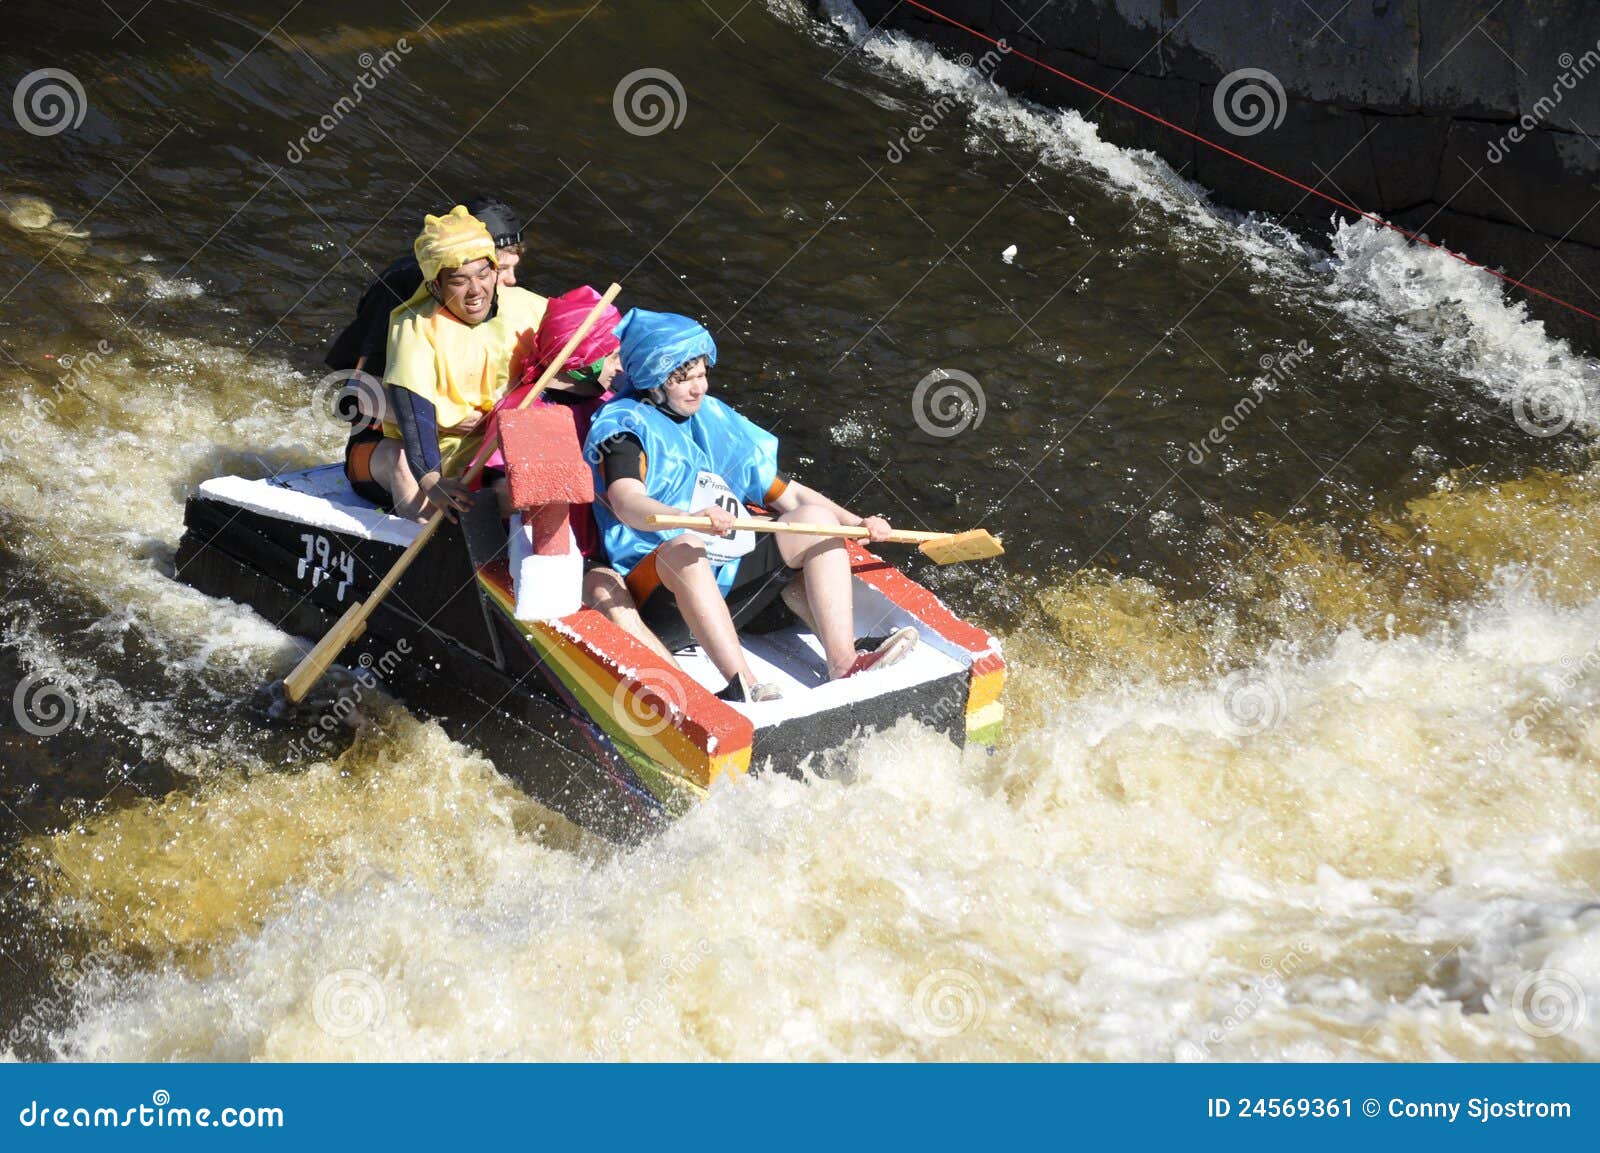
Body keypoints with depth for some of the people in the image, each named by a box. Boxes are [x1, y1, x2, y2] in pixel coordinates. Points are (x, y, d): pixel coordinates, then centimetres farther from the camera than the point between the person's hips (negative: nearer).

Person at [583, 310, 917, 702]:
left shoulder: (718, 421, 21)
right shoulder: (624, 427, -1)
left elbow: (786, 494, 21)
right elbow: (626, 504, -22)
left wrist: (857, 523, 4)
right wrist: (691, 518, -42)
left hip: (731, 587, 7)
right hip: (661, 592, -7)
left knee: (817, 520, -5)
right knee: (684, 549, -37)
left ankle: (843, 665, -23)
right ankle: (742, 685, -54)